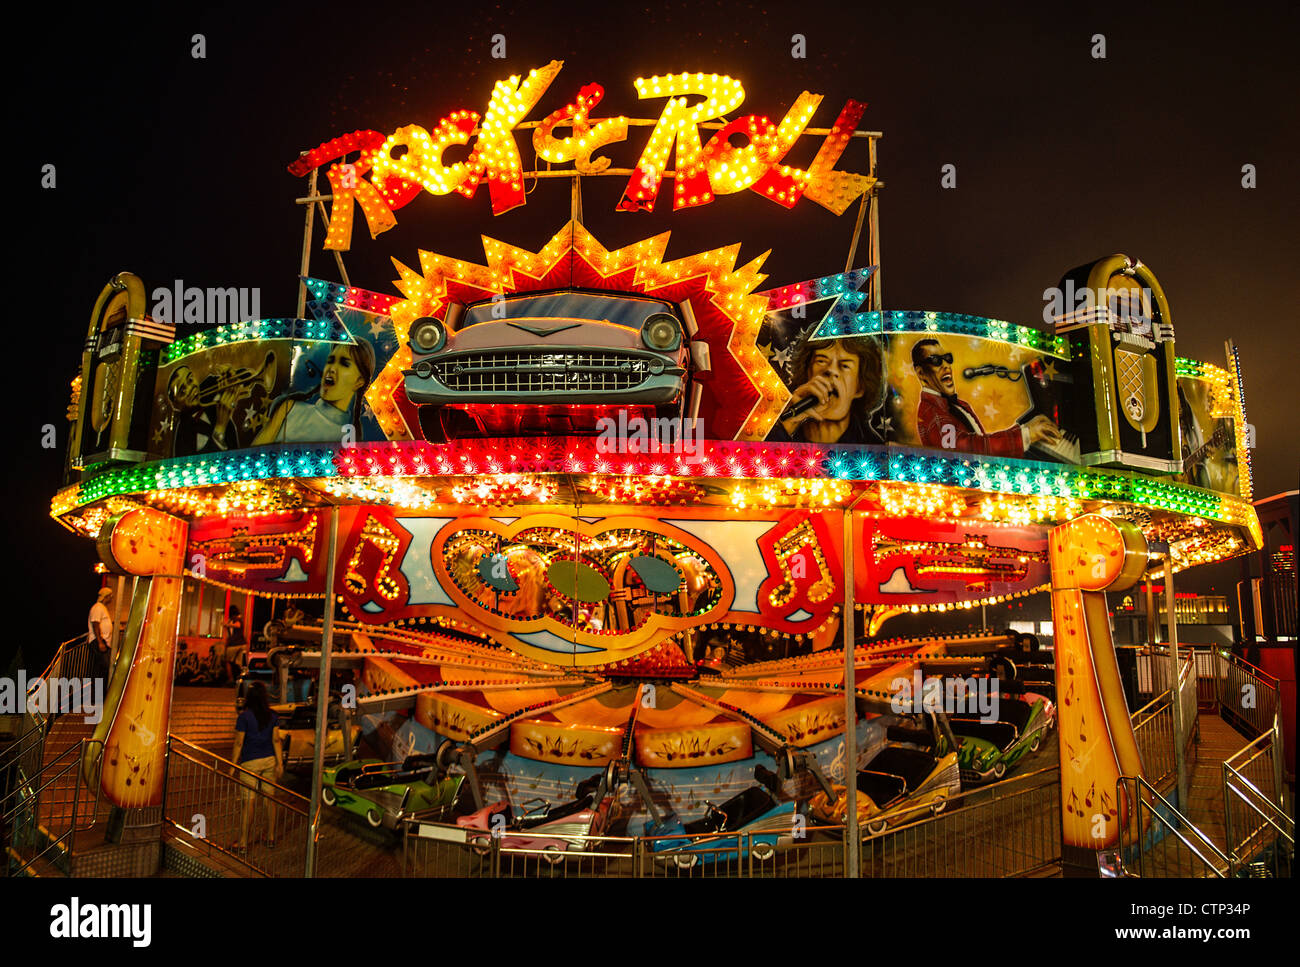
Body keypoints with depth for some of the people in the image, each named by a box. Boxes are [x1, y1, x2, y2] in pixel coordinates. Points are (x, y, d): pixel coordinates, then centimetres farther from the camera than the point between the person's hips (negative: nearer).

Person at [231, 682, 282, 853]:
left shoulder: (244, 717, -11)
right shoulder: (272, 716, 1)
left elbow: (239, 743, -9)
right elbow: (276, 740, 2)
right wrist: (280, 763, 5)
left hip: (250, 763, -4)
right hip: (269, 760, 4)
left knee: (247, 801, 1)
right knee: (270, 798, 11)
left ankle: (243, 843, 8)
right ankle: (271, 838, 20)